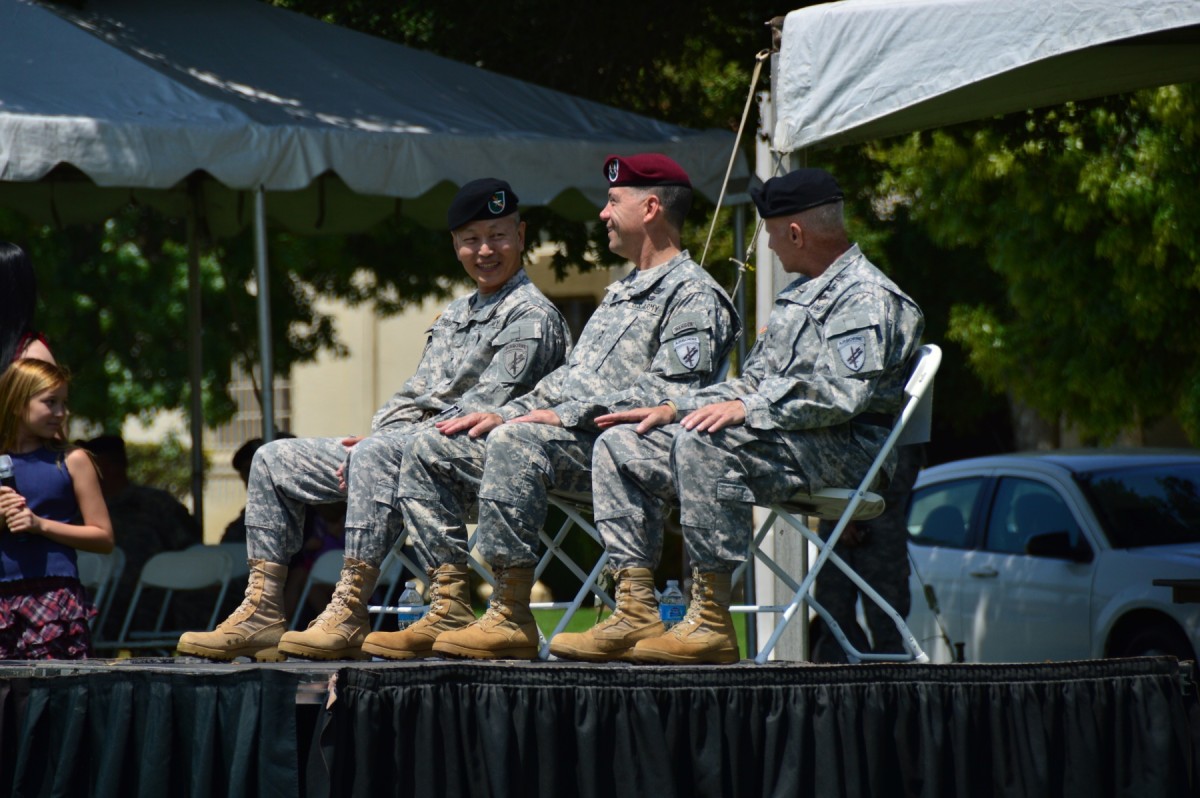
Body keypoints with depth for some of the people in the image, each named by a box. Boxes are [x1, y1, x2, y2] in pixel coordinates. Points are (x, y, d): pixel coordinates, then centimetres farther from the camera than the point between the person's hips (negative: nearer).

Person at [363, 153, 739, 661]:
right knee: (431, 450, -1)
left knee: (516, 443, -37)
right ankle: (448, 609, -10)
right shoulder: (622, 294, 29)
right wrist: (505, 413, 11)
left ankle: (511, 617, -35)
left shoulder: (694, 296, -3)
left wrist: (566, 416, -19)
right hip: (565, 433, 10)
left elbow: (667, 395, -17)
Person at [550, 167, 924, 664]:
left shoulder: (867, 298, -7)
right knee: (621, 446, 0)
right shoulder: (798, 296, 26)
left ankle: (712, 623, -33)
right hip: (773, 435, 10)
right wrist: (673, 408, 13)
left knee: (702, 443, -36)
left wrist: (748, 410, -23)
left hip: (838, 449, -10)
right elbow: (753, 382, 26)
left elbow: (841, 392, -21)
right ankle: (635, 614, -10)